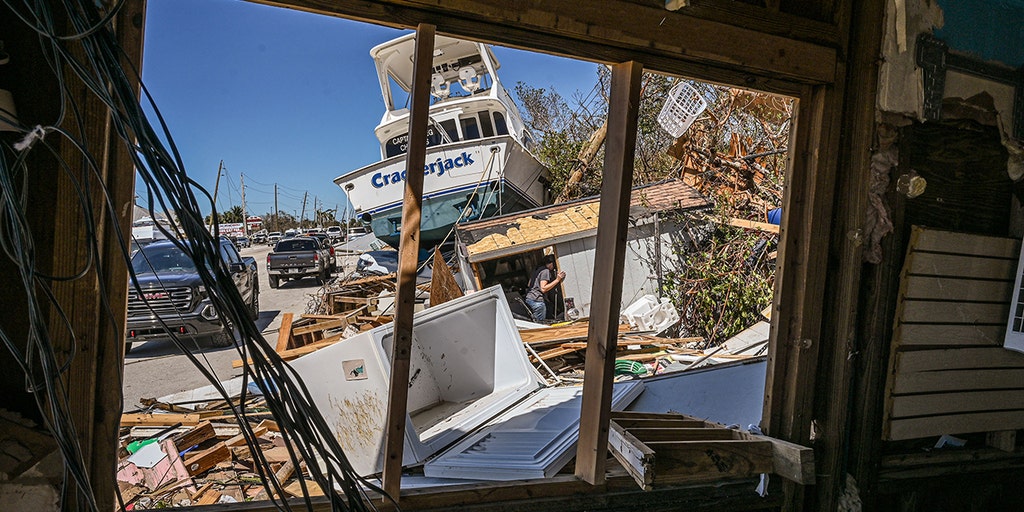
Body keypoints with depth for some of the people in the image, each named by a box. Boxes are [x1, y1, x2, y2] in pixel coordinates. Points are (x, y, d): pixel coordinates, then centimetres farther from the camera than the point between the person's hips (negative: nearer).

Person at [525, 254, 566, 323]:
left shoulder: (538, 269, 18)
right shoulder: (546, 271, -8)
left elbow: (529, 284, 22)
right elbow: (543, 289, -16)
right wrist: (557, 280, -14)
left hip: (529, 298, 9)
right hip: (537, 300, -9)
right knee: (539, 323, -7)